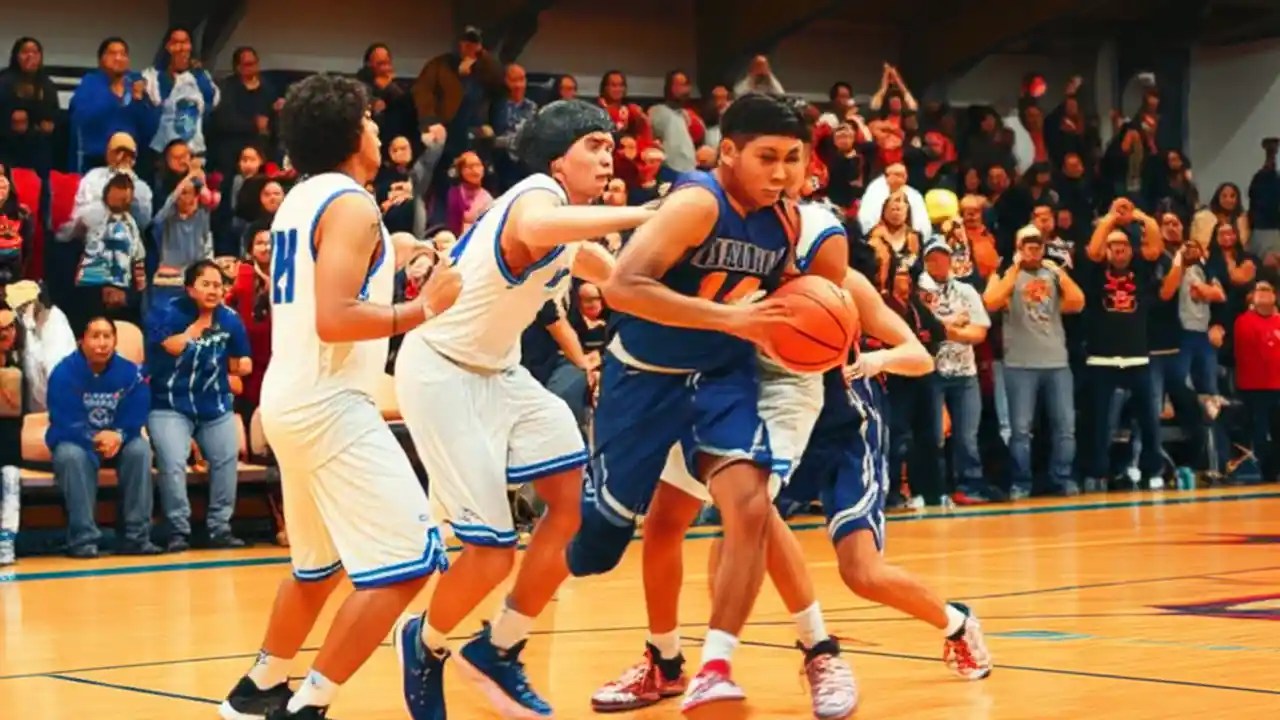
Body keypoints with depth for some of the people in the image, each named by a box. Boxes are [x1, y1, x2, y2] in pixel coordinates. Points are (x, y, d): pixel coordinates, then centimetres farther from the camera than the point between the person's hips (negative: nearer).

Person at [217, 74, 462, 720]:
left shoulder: (301, 199, 14)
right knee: (406, 562, -11)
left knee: (318, 564, 24)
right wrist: (423, 308, -15)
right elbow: (334, 321, -23)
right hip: (329, 405, -10)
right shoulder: (351, 204, -14)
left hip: (290, 400, 10)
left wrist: (384, 261, 28)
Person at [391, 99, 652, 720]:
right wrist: (644, 214, -46)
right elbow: (536, 231, -47)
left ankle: (497, 651, 14)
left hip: (499, 371, 9)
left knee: (579, 499, -2)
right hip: (441, 371, -9)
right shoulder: (540, 193, -20)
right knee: (492, 553, -11)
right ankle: (425, 647, 21)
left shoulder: (571, 235, 9)